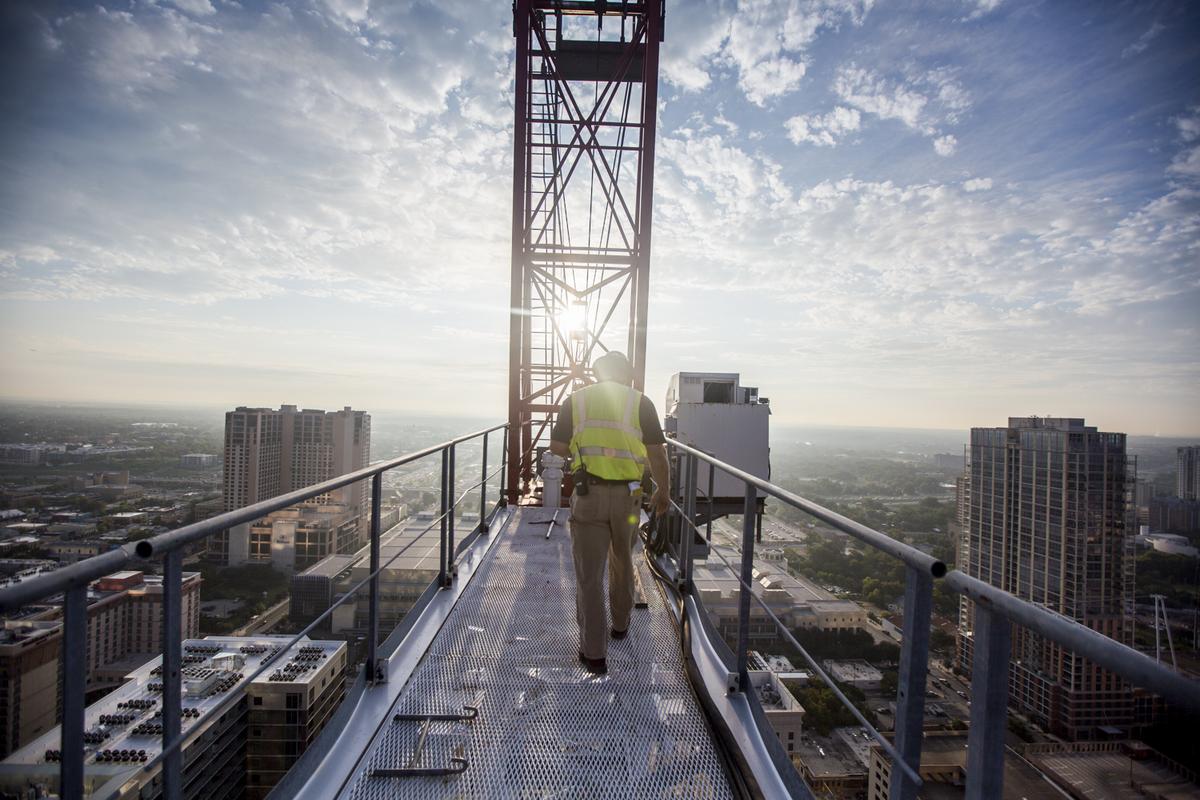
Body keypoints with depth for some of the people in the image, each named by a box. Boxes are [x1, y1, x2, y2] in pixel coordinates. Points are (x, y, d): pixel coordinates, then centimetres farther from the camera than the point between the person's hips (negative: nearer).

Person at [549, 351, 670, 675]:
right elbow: (657, 453, -2)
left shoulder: (576, 399, 3)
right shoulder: (640, 402, 0)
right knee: (622, 562, 24)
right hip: (627, 495, 1)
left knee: (589, 574, 8)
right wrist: (663, 492, 11)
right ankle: (620, 624, 43)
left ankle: (594, 653, 14)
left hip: (588, 494, -1)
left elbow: (557, 446, 4)